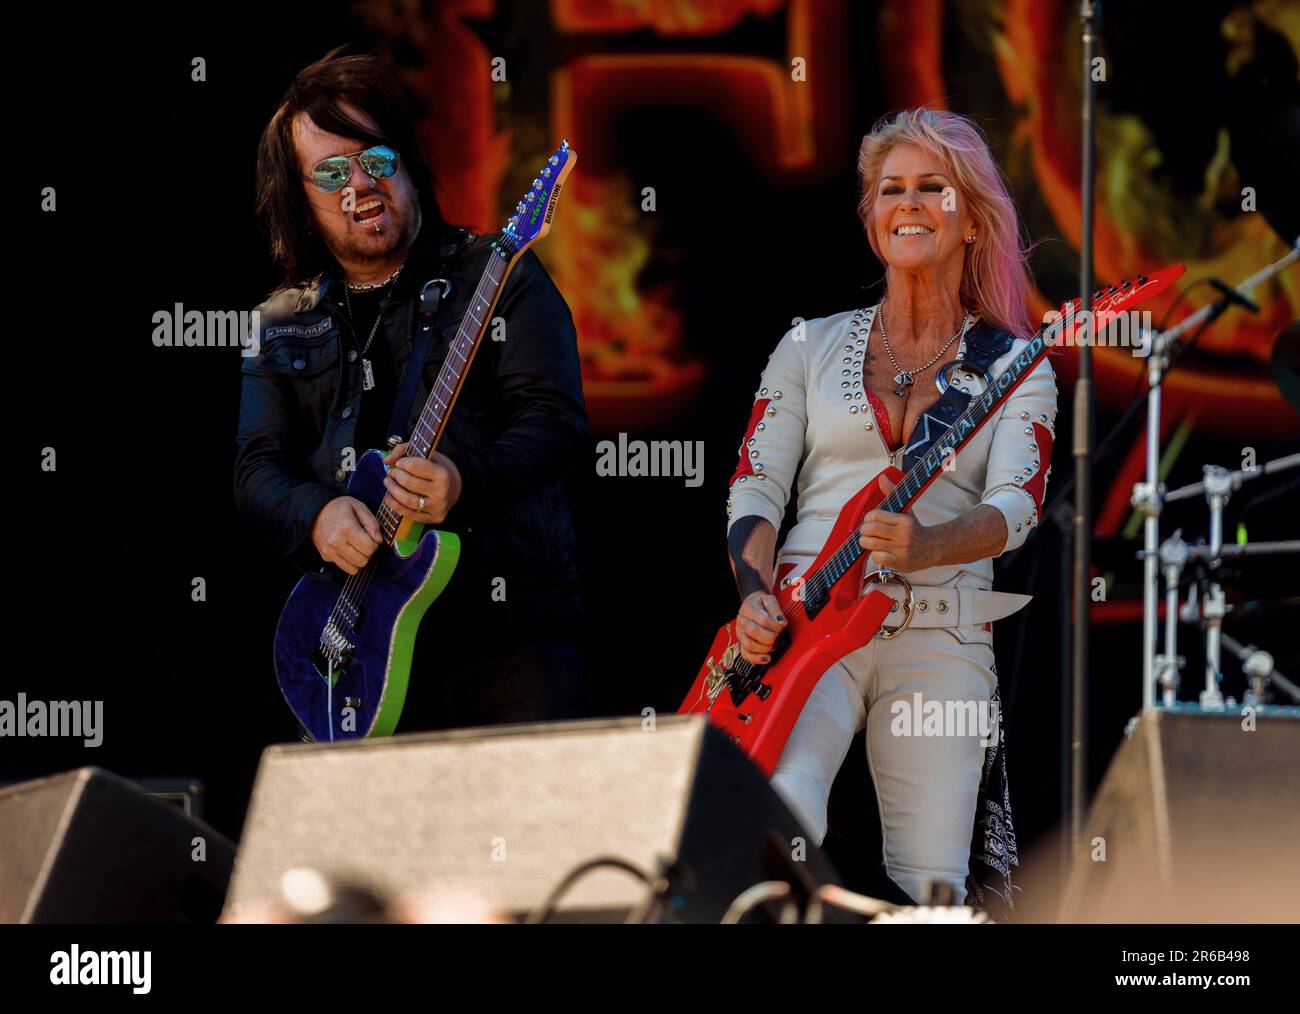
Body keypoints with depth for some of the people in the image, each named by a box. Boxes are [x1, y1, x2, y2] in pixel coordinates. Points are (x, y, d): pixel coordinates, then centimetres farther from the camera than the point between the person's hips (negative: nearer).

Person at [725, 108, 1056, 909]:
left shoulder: (1014, 365, 10)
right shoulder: (811, 347, 15)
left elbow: (1017, 505, -5)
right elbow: (755, 489, 9)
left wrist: (926, 546, -27)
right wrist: (755, 596, -12)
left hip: (941, 638, 0)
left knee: (932, 885, -13)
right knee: (777, 818, -29)